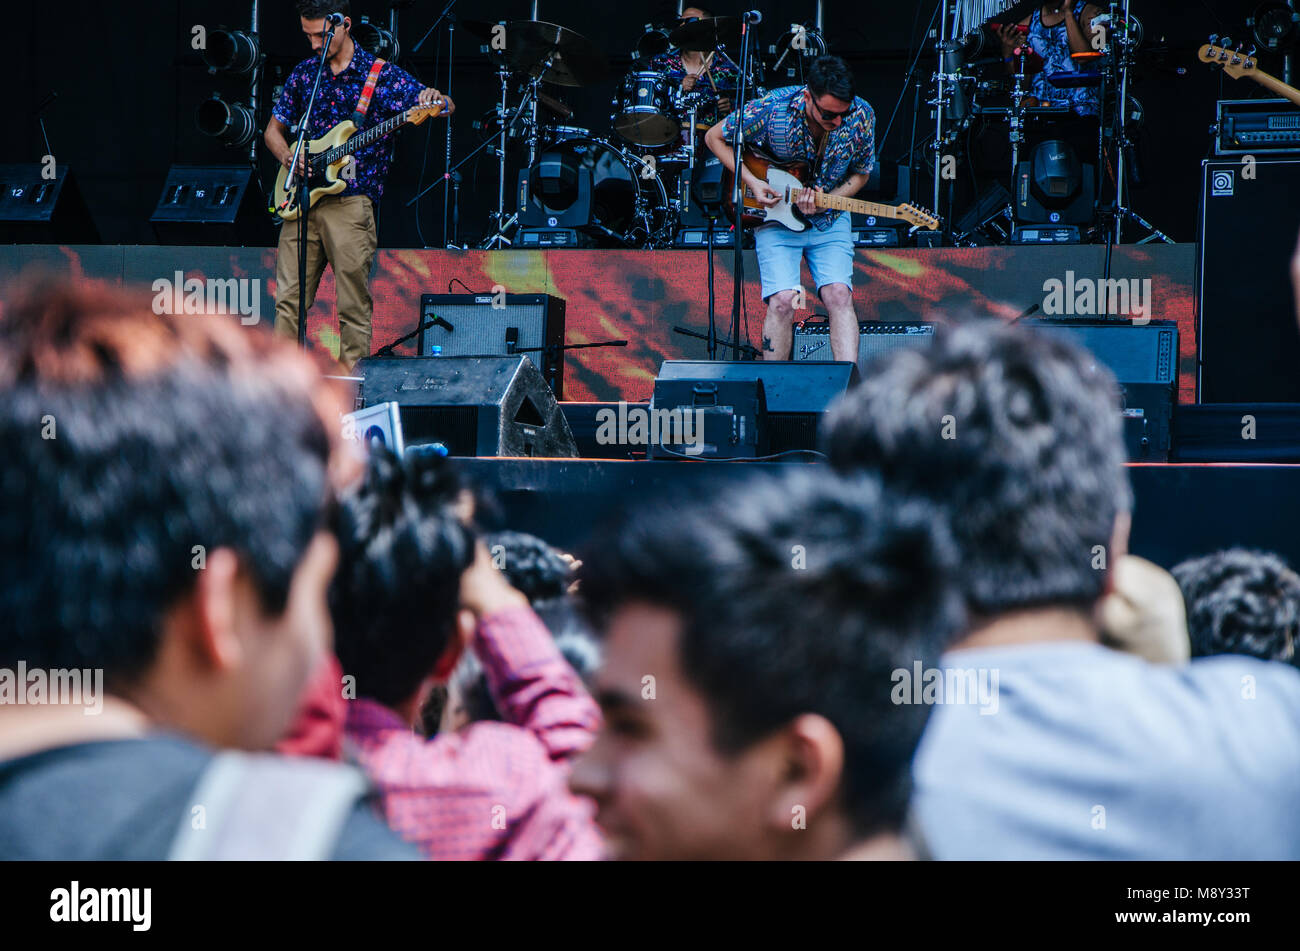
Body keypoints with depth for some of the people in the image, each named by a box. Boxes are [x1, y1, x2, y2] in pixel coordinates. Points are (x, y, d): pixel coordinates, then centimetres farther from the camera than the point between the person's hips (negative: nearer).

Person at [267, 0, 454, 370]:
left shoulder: (380, 74, 0)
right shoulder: (304, 73, 13)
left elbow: (446, 106, -6)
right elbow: (274, 129, 21)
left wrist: (436, 101, -30)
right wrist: (288, 156, 0)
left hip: (351, 199, -4)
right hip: (301, 200, 4)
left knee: (354, 304, -3)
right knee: (289, 298, 3)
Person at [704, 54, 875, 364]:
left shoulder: (861, 116, -14)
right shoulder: (772, 108, -22)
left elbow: (860, 174, 3)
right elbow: (715, 137, -6)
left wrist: (825, 200, -16)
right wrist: (751, 182, -15)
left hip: (829, 221, 2)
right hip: (777, 218, -2)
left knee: (839, 295, -15)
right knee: (782, 301, -16)